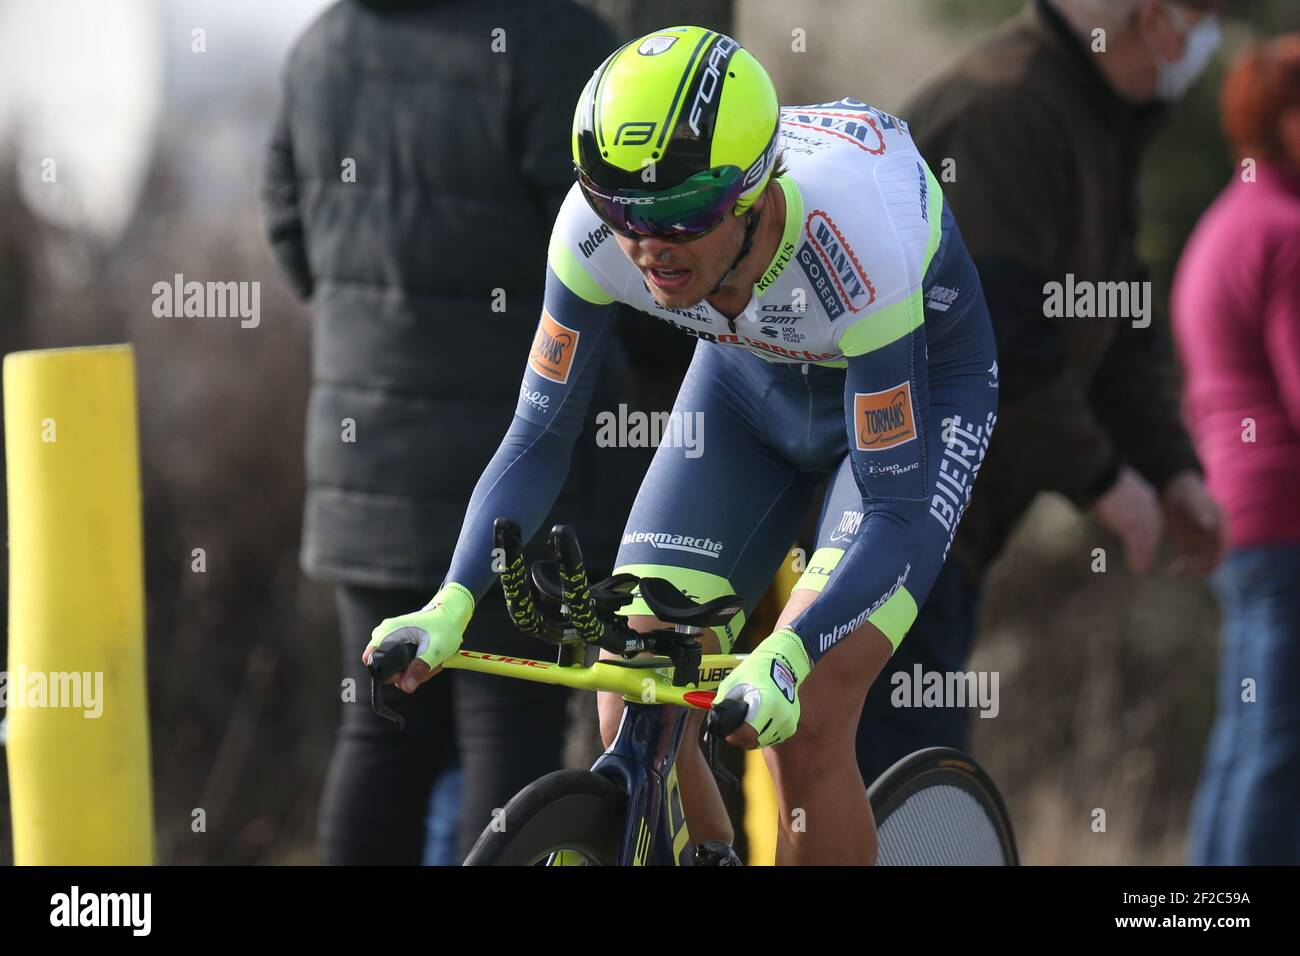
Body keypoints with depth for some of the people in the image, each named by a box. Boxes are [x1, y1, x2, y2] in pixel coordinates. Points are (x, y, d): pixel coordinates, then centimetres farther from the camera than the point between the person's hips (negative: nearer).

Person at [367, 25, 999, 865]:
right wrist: (451, 604, -34)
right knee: (631, 722, -8)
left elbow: (896, 516, -36)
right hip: (751, 377, 5)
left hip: (912, 384, -5)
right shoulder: (597, 227, -29)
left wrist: (782, 658, -52)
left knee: (805, 723, -21)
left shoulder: (853, 245, -40)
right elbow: (540, 435, -18)